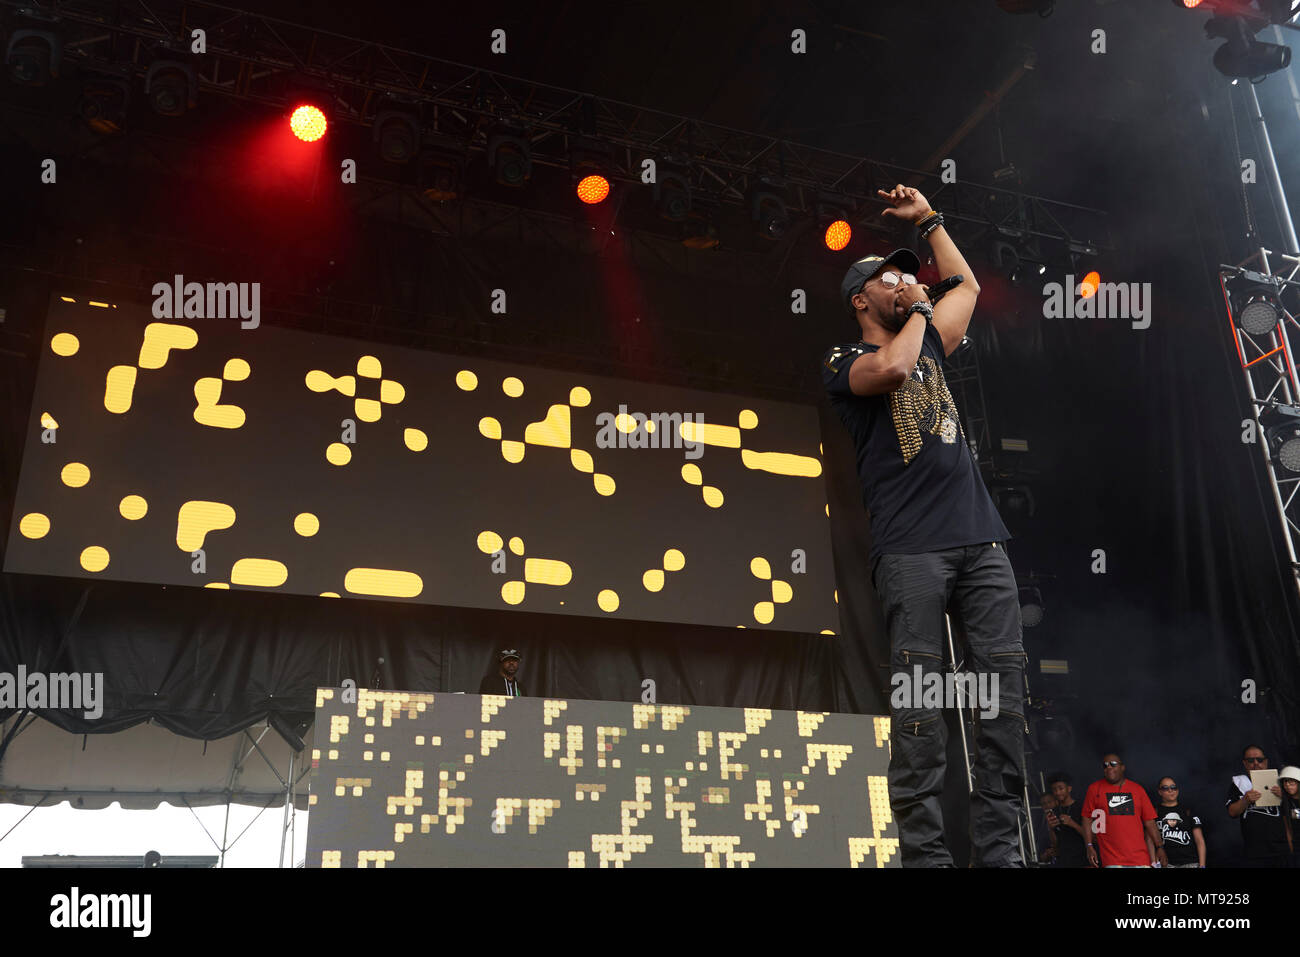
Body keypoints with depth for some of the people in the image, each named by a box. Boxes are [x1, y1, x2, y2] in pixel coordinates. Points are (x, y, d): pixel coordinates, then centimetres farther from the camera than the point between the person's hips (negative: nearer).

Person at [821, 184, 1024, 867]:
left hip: (980, 536, 6)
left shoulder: (928, 346, 29)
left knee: (1004, 684, -6)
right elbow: (890, 370, -13)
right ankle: (924, 852, -10)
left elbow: (968, 285, 42)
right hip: (911, 546, -6)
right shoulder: (844, 361, 10)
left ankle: (999, 850, -4)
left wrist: (926, 219, 39)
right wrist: (920, 309, 5)